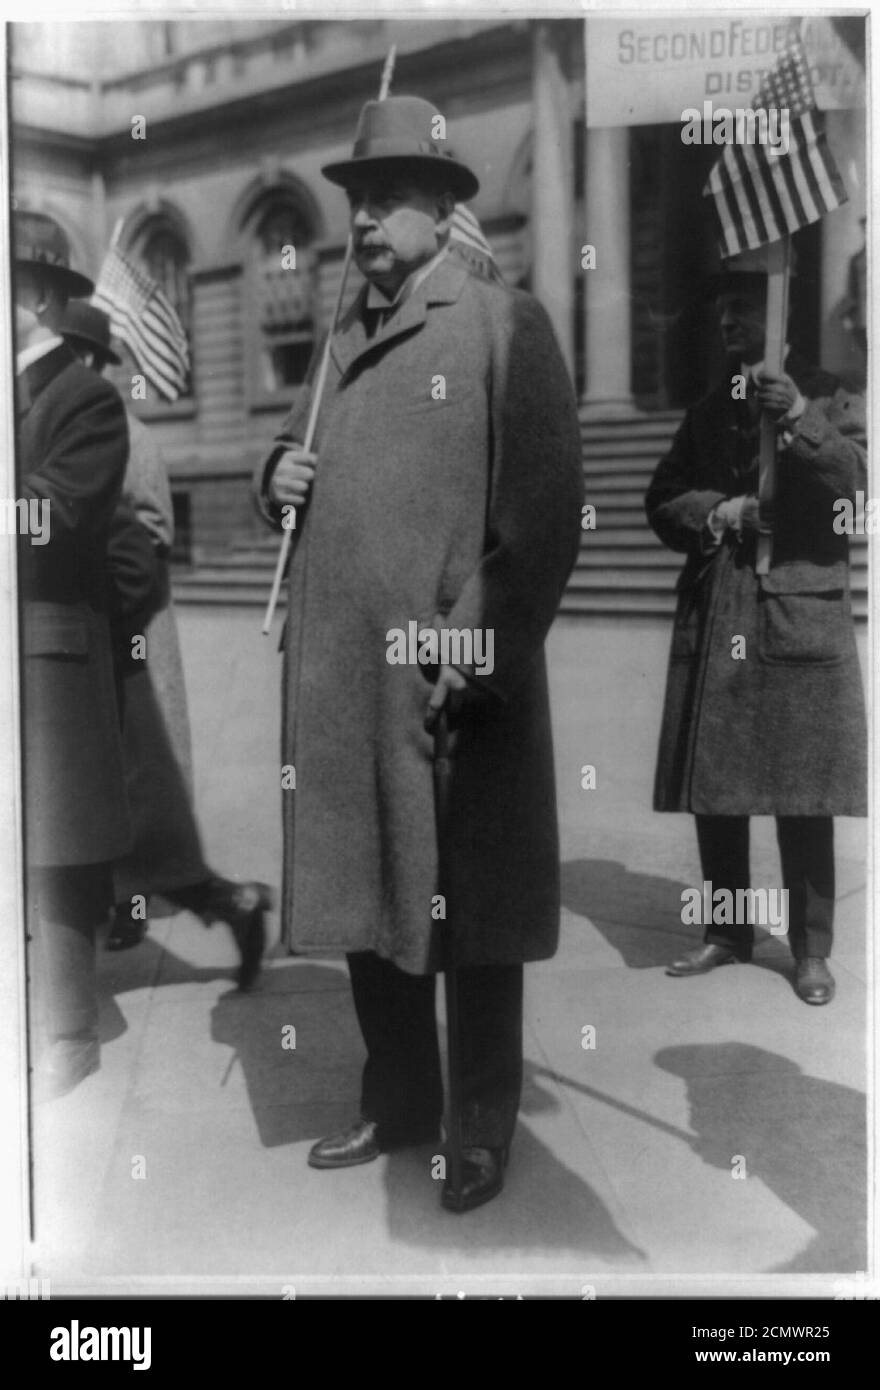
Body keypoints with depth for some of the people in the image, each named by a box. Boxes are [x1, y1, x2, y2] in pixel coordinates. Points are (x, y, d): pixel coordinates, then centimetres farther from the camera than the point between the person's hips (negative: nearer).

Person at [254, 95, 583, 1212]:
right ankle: (396, 1104, 32)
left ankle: (484, 1129, 22)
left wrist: (480, 656, -15)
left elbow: (544, 510, -9)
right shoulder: (340, 337, 19)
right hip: (339, 676, 6)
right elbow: (295, 462, 28)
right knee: (360, 898, 14)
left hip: (457, 683, -6)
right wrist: (277, 476, 4)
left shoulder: (503, 322, -2)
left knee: (468, 910, 5)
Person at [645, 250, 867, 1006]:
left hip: (799, 622, -4)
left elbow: (860, 480, -9)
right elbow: (663, 502, 14)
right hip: (712, 623, 4)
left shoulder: (831, 399, 4)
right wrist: (716, 511, -6)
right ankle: (727, 930, 23)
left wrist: (800, 420, -22)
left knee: (803, 797, -1)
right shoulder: (709, 410, 16)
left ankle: (812, 949, 12)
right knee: (712, 790, 7)